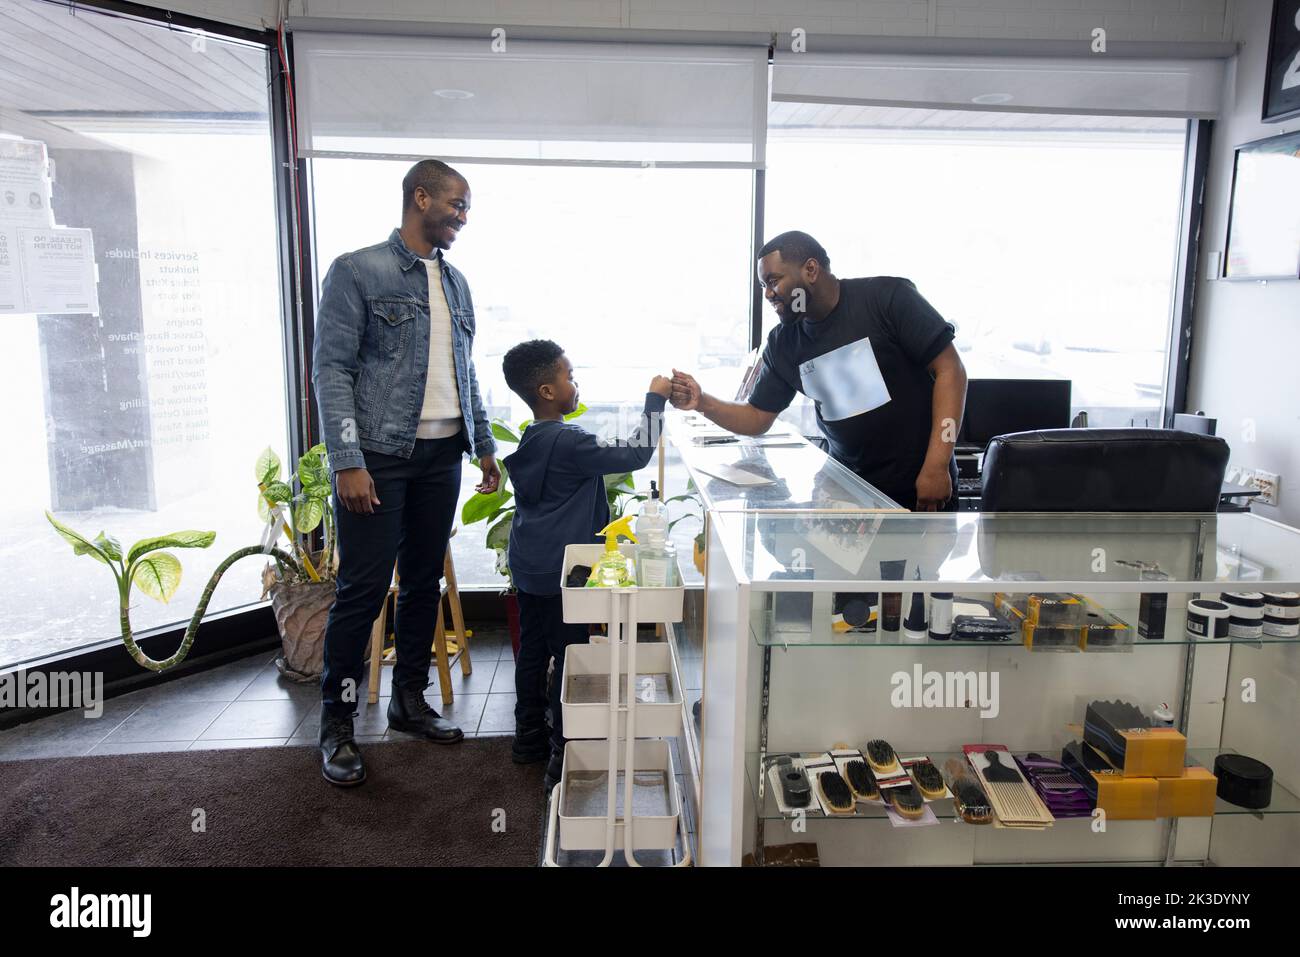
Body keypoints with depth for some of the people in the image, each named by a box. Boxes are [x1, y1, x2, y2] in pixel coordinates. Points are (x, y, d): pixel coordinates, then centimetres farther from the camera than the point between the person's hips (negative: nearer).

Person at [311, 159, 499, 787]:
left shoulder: (455, 283, 16)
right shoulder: (357, 271, -4)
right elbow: (331, 369, -10)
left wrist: (484, 445, 17)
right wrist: (348, 462, -17)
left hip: (441, 456, 6)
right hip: (378, 457, -6)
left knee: (425, 583, 12)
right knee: (362, 589, -2)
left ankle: (409, 700, 27)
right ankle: (337, 725, 12)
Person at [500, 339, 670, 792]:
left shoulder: (530, 440, 8)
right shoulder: (569, 442, -20)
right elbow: (633, 454, -18)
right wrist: (655, 400, -9)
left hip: (529, 567, 9)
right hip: (561, 573, -9)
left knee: (533, 650, 17)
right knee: (570, 659, -1)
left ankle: (530, 737, 30)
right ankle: (564, 757, 5)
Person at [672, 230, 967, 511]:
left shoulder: (888, 297, -11)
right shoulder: (782, 344, 3)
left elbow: (949, 370, -12)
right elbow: (757, 418, 9)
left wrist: (936, 467, -18)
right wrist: (702, 403, -10)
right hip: (848, 486, 4)